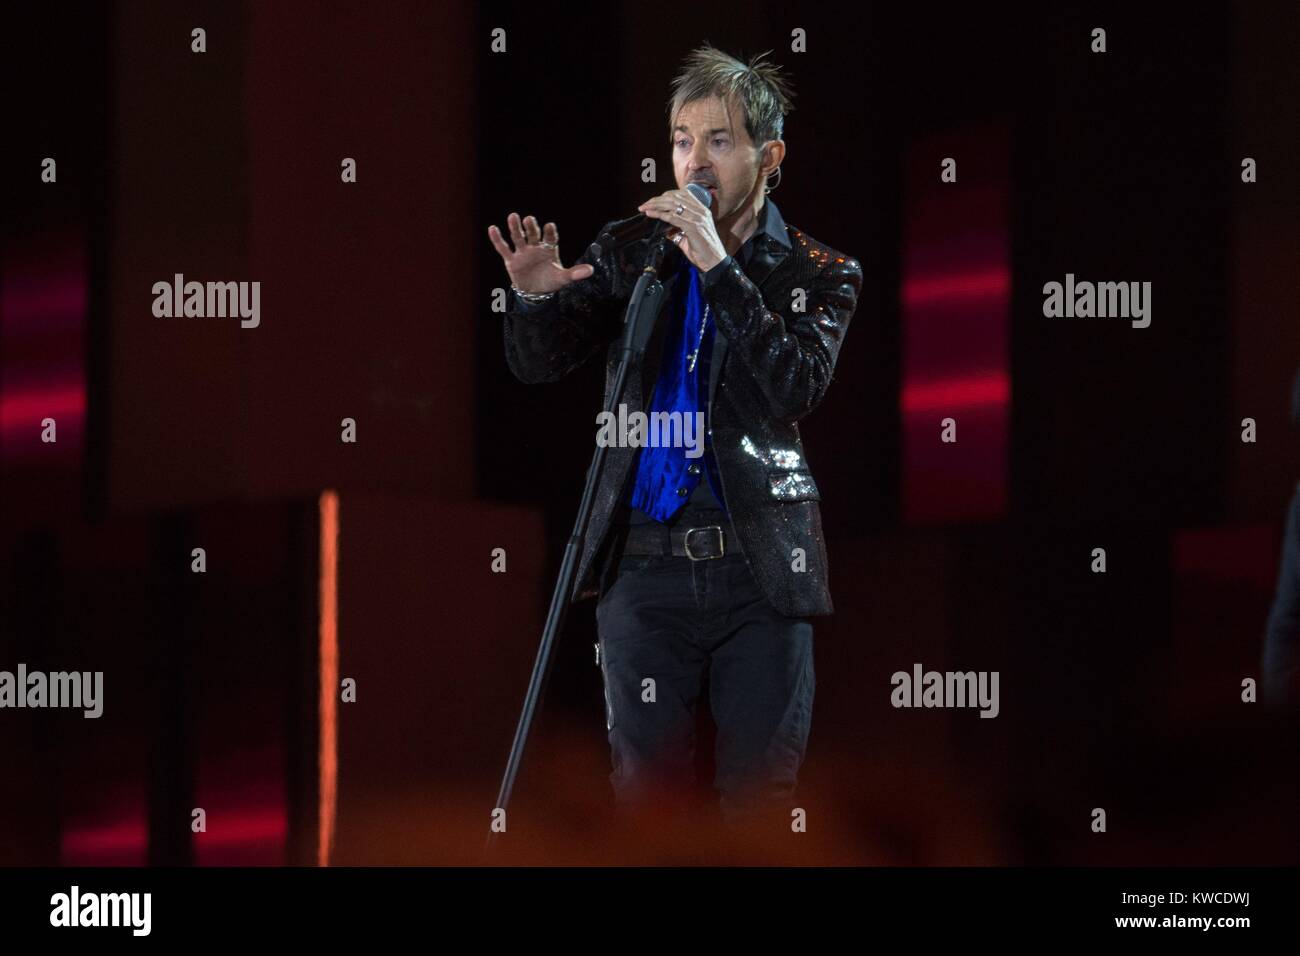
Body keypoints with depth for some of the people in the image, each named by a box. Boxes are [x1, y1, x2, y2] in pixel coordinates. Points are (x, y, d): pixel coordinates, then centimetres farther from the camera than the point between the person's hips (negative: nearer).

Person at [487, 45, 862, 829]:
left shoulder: (820, 275, 3)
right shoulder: (631, 252, 9)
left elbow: (798, 390, -13)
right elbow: (538, 362, 5)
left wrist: (719, 267, -19)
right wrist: (534, 297, -18)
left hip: (759, 570, -2)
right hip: (647, 565, 2)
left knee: (763, 795, 0)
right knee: (648, 792, 2)